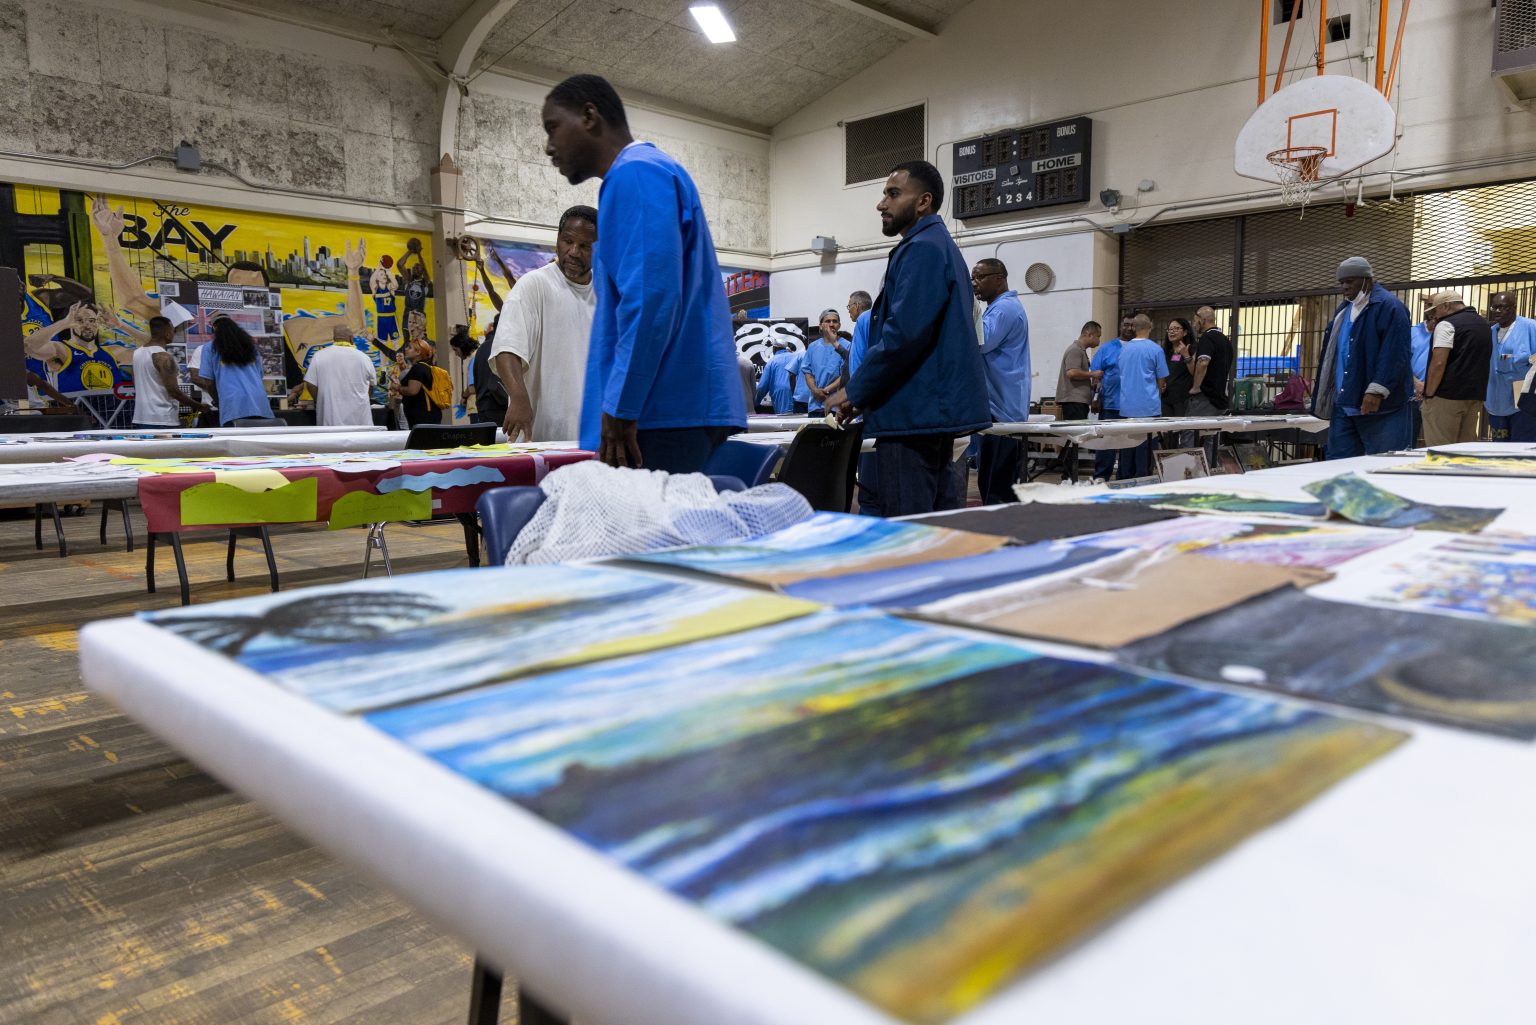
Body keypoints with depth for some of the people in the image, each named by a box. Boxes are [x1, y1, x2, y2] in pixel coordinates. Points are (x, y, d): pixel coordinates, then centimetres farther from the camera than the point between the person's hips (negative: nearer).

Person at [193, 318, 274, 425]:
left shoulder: (211, 347, 13)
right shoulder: (250, 345, 24)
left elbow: (208, 382, 10)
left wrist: (218, 401, 27)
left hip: (233, 405, -3)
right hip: (259, 403, 3)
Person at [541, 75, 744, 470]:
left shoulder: (635, 174, -6)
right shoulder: (644, 174, 25)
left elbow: (651, 295, -20)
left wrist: (620, 407, -18)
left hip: (667, 409, -10)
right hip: (682, 406, 10)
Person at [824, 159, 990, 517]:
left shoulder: (922, 249, -11)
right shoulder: (941, 246, 21)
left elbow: (903, 332, -21)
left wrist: (855, 392, -10)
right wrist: (865, 393, 19)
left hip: (915, 413, -11)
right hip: (933, 409, 11)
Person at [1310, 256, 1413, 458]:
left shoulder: (1389, 306, -7)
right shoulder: (1344, 309, 19)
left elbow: (1394, 355, -16)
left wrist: (1377, 390, -23)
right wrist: (1324, 395, 17)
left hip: (1380, 404, -8)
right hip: (1343, 402, 8)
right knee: (1338, 459, 5)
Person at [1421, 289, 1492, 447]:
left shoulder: (1447, 324, -9)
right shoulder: (1484, 324, 18)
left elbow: (1438, 363, -17)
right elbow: (1478, 360, 25)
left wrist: (1428, 394, -11)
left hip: (1447, 396, -8)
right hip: (1476, 396, 8)